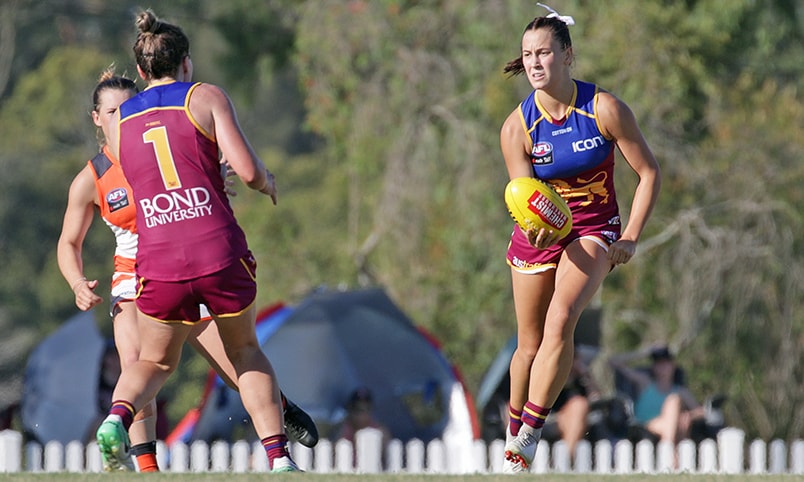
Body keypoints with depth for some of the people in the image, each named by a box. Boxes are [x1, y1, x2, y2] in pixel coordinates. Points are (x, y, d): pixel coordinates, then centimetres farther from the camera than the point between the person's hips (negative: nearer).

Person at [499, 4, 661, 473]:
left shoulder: (605, 109, -14)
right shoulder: (517, 127, -10)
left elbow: (650, 173, -6)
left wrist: (631, 239, -11)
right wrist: (535, 223, -34)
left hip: (593, 231, -2)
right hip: (538, 235, 2)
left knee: (560, 321, -26)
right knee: (530, 344, 6)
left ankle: (530, 435, -22)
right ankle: (513, 429, 31)